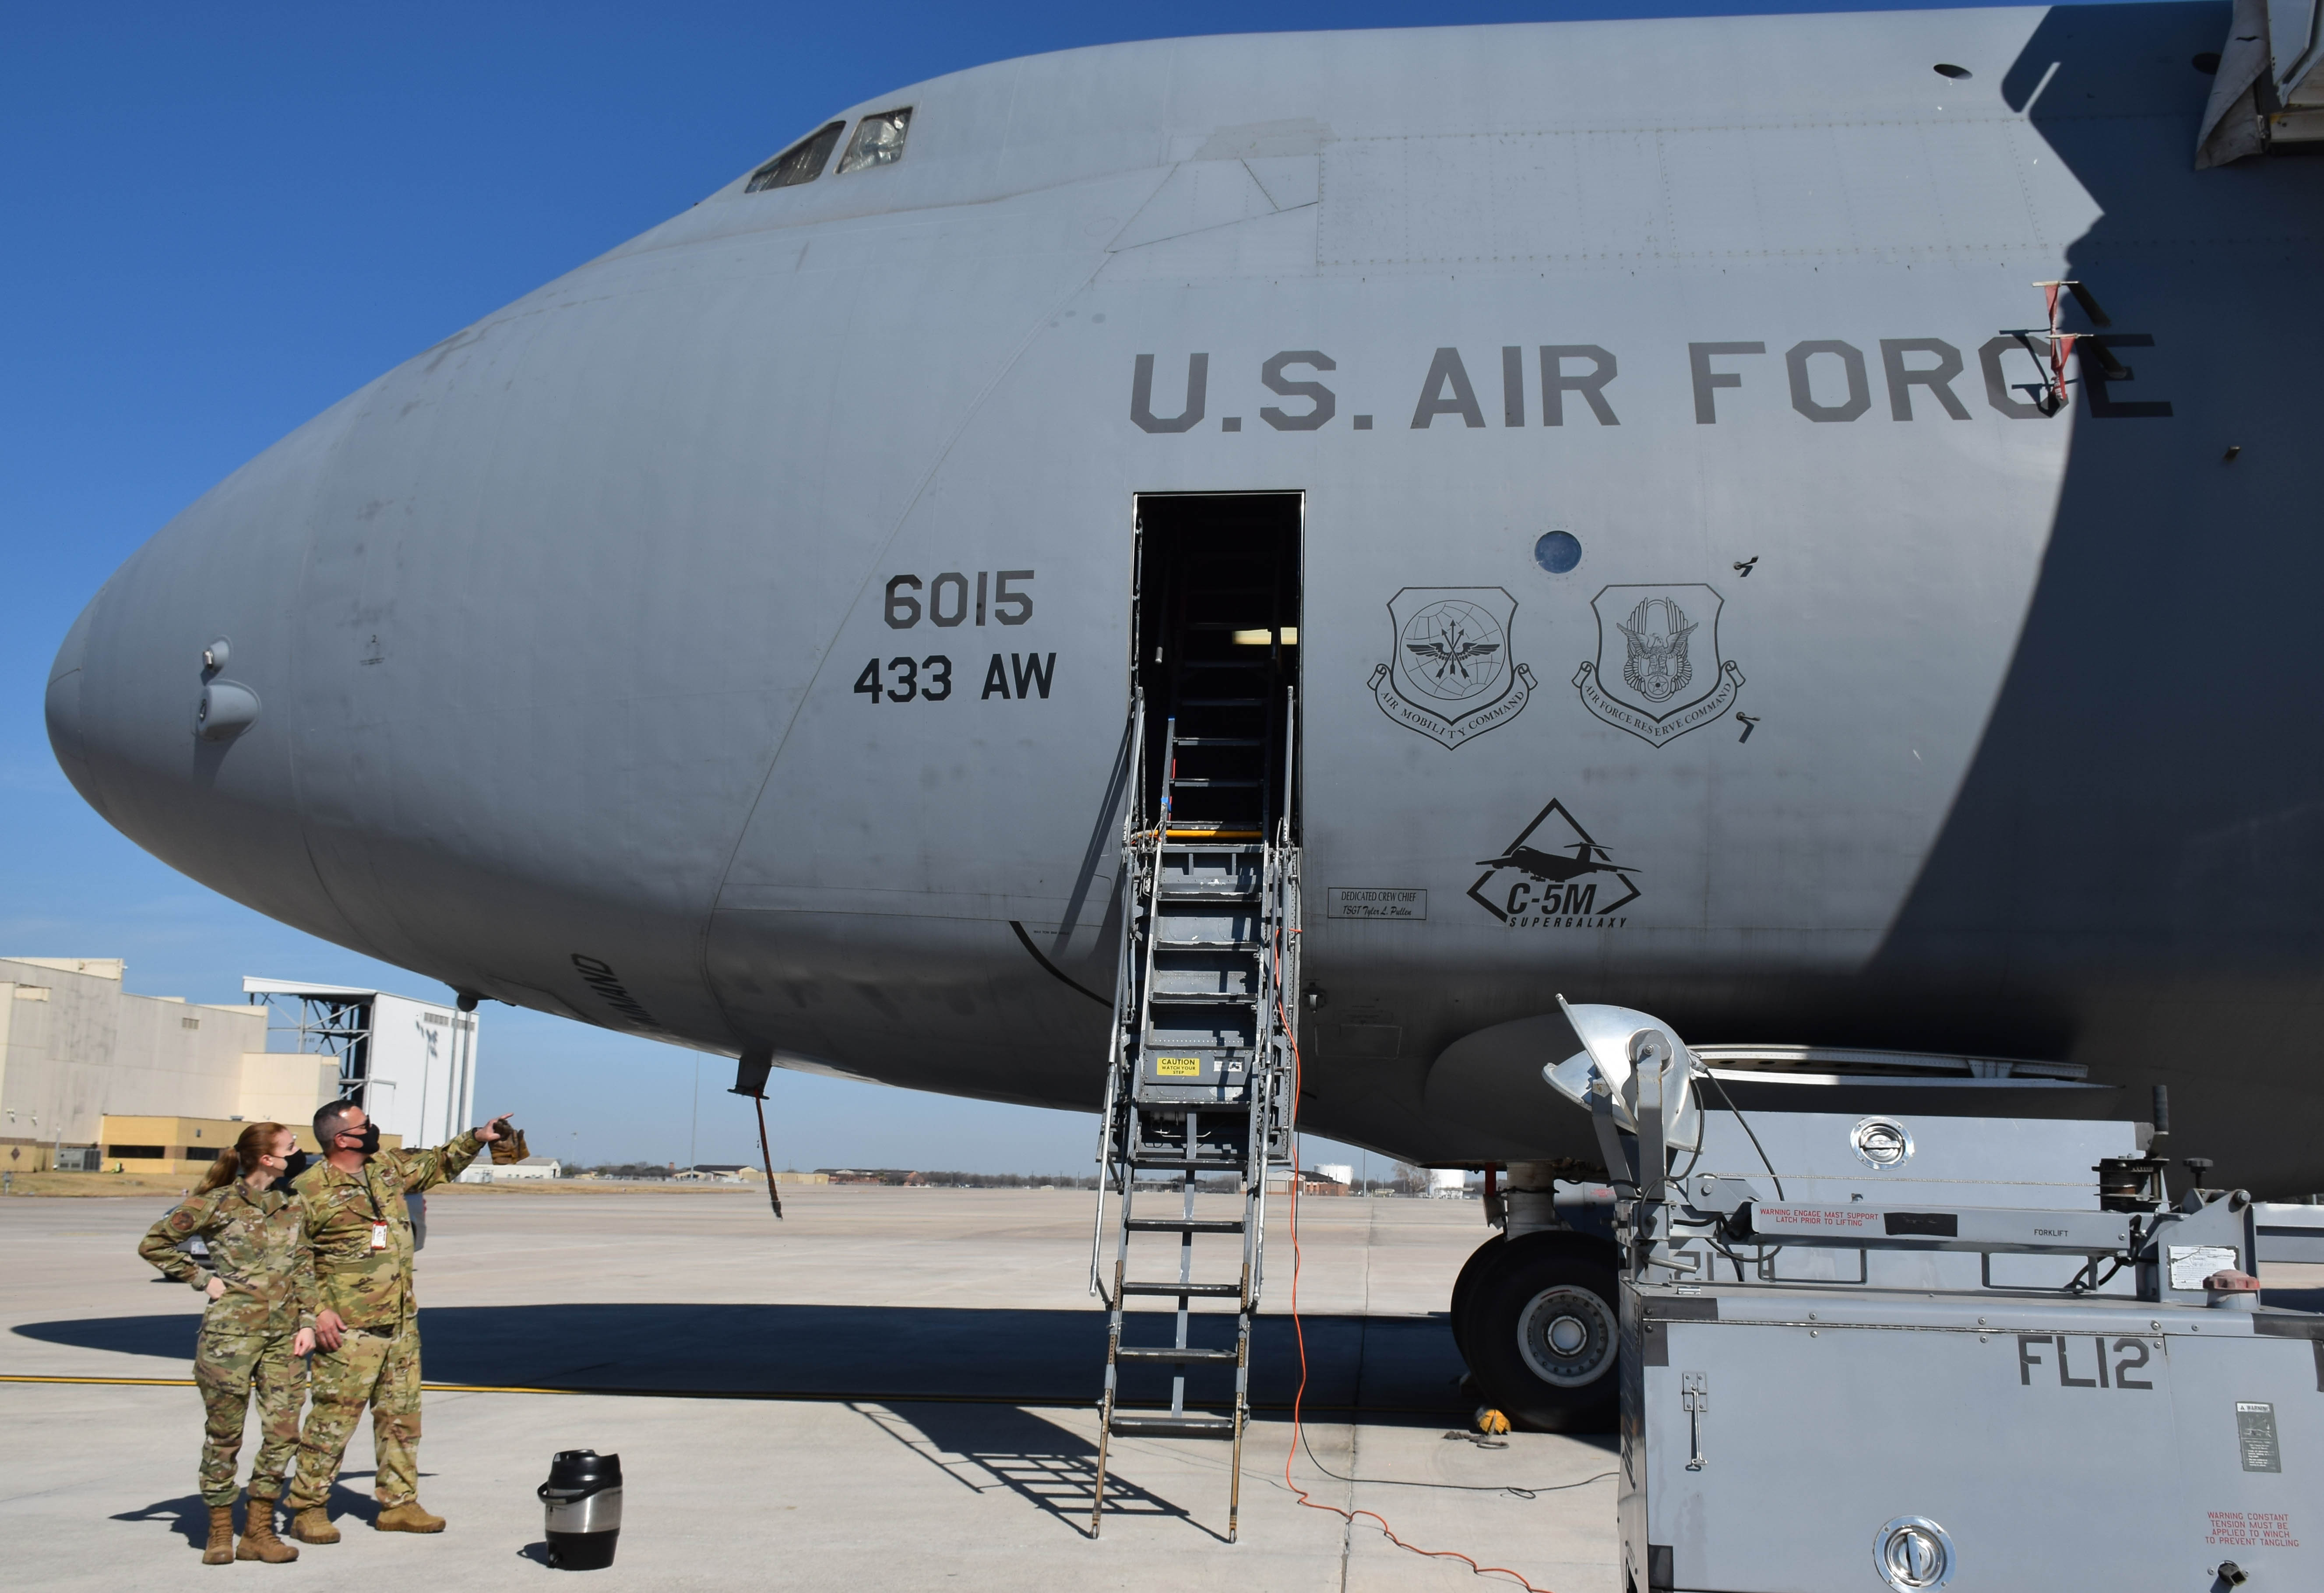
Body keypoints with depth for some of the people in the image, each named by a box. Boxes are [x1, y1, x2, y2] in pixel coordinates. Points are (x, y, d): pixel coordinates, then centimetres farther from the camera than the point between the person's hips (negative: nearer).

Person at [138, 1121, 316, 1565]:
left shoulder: (290, 1206, 10)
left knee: (283, 1433, 1)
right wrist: (203, 1279, -4)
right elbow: (153, 1244, 0)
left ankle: (258, 1532, 11)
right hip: (231, 1332, -4)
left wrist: (308, 1322, 5)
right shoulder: (217, 1203, -4)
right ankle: (220, 1533, 17)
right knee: (224, 1436, 3)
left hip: (283, 1334, 5)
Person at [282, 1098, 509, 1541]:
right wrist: (318, 1310, -16)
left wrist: (476, 1139, 17)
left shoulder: (388, 1168, 10)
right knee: (334, 1417, -5)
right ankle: (307, 1509, 8)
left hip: (401, 1322, 7)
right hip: (348, 1329, -7)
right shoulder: (309, 1190, -11)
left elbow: (436, 1165, 28)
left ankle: (398, 1504, 21)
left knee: (402, 1414, 11)